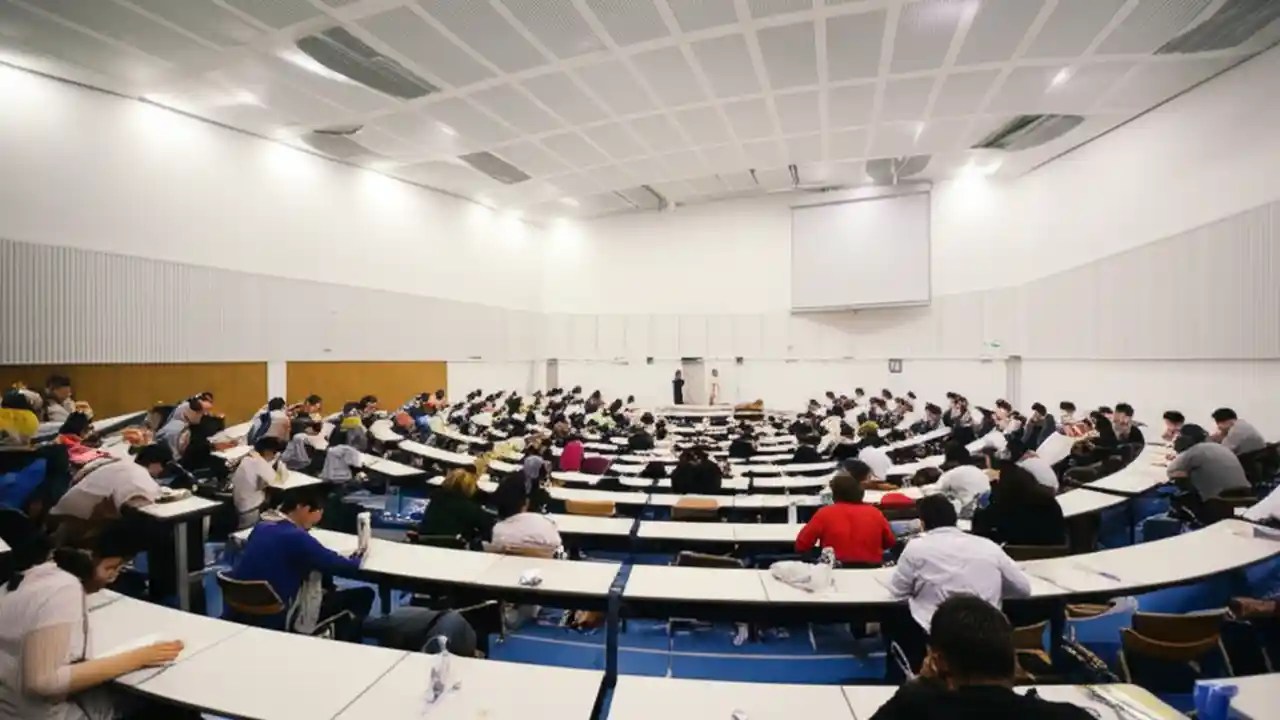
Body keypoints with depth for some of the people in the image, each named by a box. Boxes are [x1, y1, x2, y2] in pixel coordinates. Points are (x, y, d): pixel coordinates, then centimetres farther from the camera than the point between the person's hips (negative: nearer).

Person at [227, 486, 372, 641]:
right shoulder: (296, 538, -24)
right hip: (276, 622, -9)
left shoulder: (261, 527, 1)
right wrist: (358, 555, 5)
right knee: (362, 597, 3)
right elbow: (348, 567, -16)